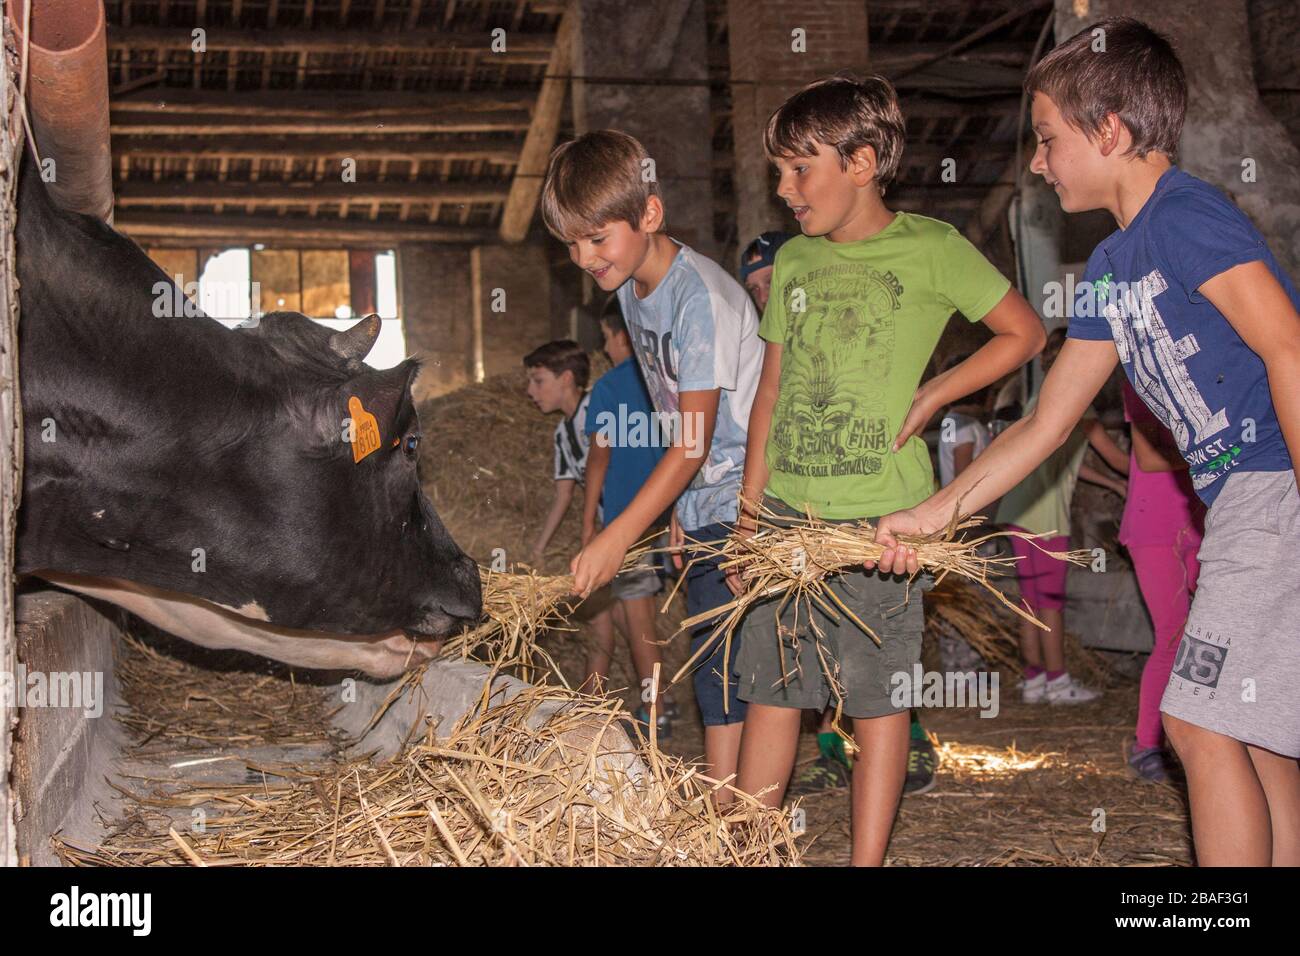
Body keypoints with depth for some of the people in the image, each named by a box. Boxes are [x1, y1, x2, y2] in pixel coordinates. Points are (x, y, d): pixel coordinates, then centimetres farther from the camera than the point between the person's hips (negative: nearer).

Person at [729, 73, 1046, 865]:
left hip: (880, 514, -5)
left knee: (877, 696, 4)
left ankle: (868, 860, 15)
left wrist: (932, 395, -5)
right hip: (788, 509, 5)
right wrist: (750, 514, 13)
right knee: (768, 687, 8)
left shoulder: (930, 248, -3)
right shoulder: (793, 261, 12)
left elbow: (1026, 332, 4)